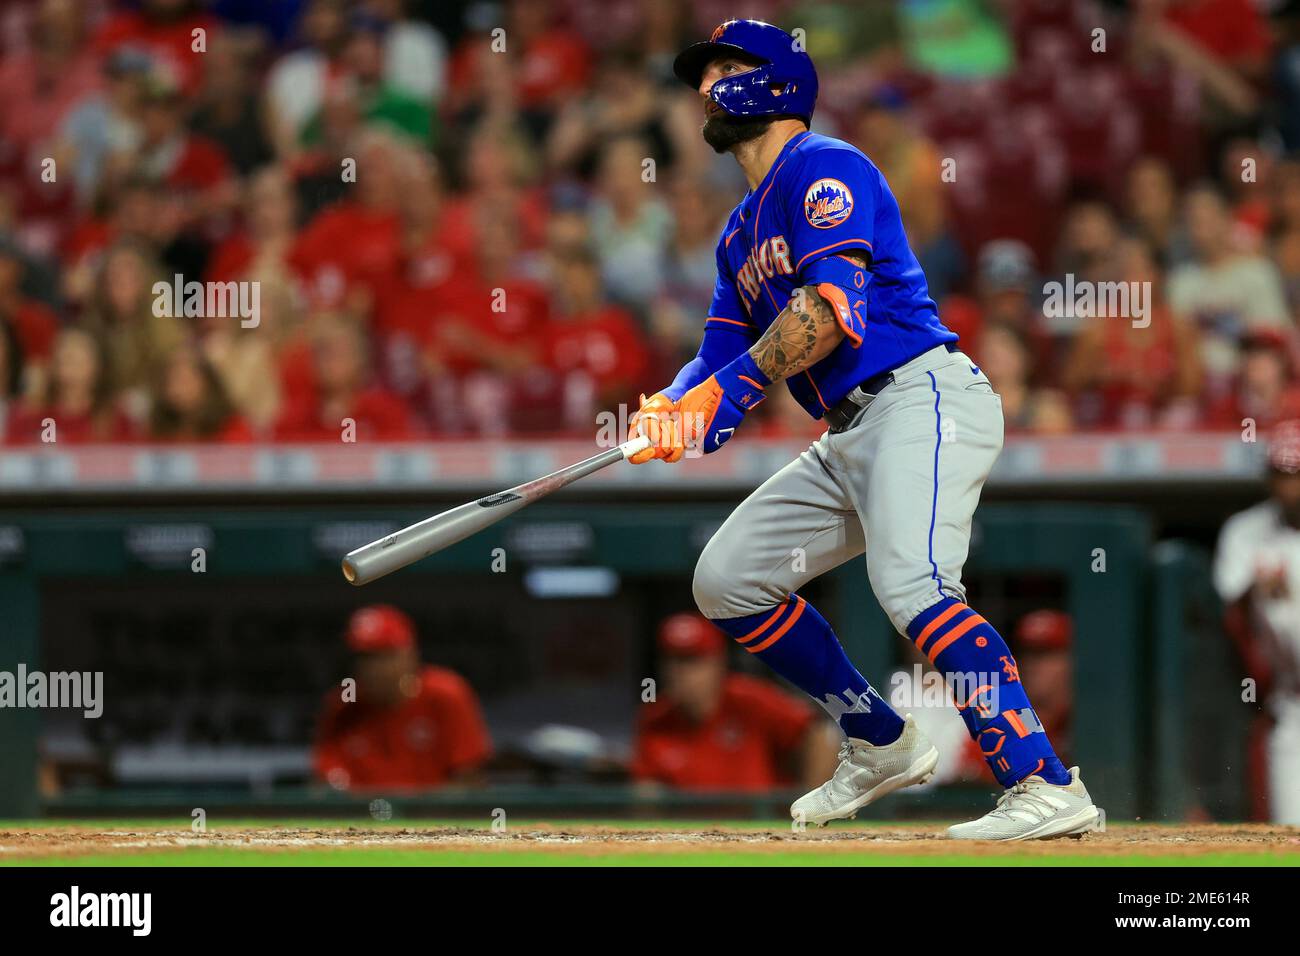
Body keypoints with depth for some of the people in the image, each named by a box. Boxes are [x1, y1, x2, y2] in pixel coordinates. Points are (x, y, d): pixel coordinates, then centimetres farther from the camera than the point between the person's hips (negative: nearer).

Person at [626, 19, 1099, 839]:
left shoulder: (823, 169, -6)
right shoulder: (743, 231, 24)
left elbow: (832, 306, -20)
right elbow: (724, 355, 18)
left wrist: (724, 390, -26)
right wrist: (673, 414, -5)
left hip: (924, 401, -10)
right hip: (849, 439, 10)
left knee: (911, 585, -31)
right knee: (727, 580, 12)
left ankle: (1045, 786, -39)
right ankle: (882, 744, 19)